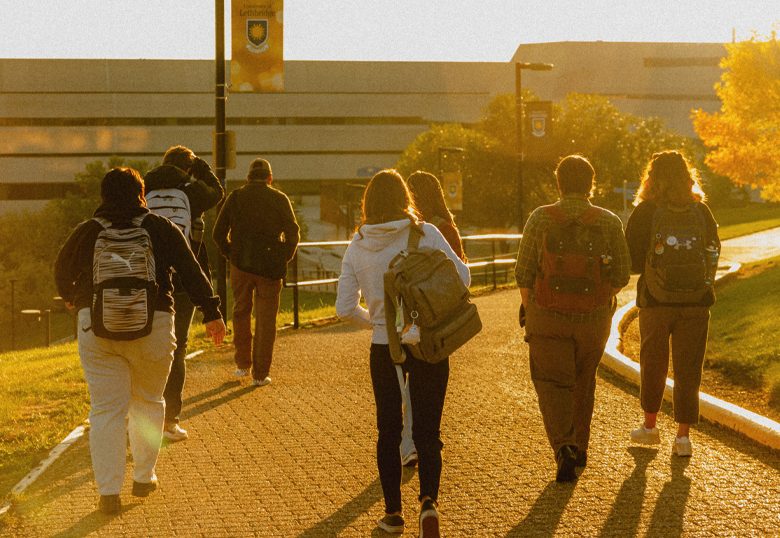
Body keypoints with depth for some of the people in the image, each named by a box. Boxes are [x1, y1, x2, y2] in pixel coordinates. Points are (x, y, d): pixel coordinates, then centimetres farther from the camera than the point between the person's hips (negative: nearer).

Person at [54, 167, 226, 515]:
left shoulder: (86, 233, 9)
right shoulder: (162, 229, 6)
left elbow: (62, 271, 23)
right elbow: (191, 271, -1)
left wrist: (70, 297, 43)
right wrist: (211, 312, 0)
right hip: (152, 325, 0)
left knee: (106, 409, 2)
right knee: (148, 402, 17)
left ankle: (108, 491, -2)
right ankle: (144, 477, 24)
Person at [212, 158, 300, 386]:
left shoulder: (235, 198, 3)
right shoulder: (280, 200, -1)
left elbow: (219, 233, 1)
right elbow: (293, 234, -5)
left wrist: (231, 255, 14)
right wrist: (283, 259, 8)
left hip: (241, 265, 1)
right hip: (270, 267, -1)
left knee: (241, 312, 21)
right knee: (266, 320, 6)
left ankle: (243, 364, 23)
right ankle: (260, 374, 7)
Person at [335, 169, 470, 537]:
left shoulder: (356, 248, -3)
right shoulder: (425, 234, -9)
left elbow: (346, 308, -2)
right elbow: (461, 277, -8)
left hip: (384, 350, 1)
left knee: (388, 431, 15)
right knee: (427, 430, 5)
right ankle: (429, 500, -17)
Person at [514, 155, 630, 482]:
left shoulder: (540, 219, -8)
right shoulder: (609, 222, -5)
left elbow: (524, 273, -5)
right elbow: (620, 276, -3)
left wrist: (529, 309, 9)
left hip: (548, 317, -2)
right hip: (593, 319, 2)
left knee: (553, 384, 4)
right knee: (584, 381, 20)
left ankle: (563, 449, -16)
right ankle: (580, 448, 31)